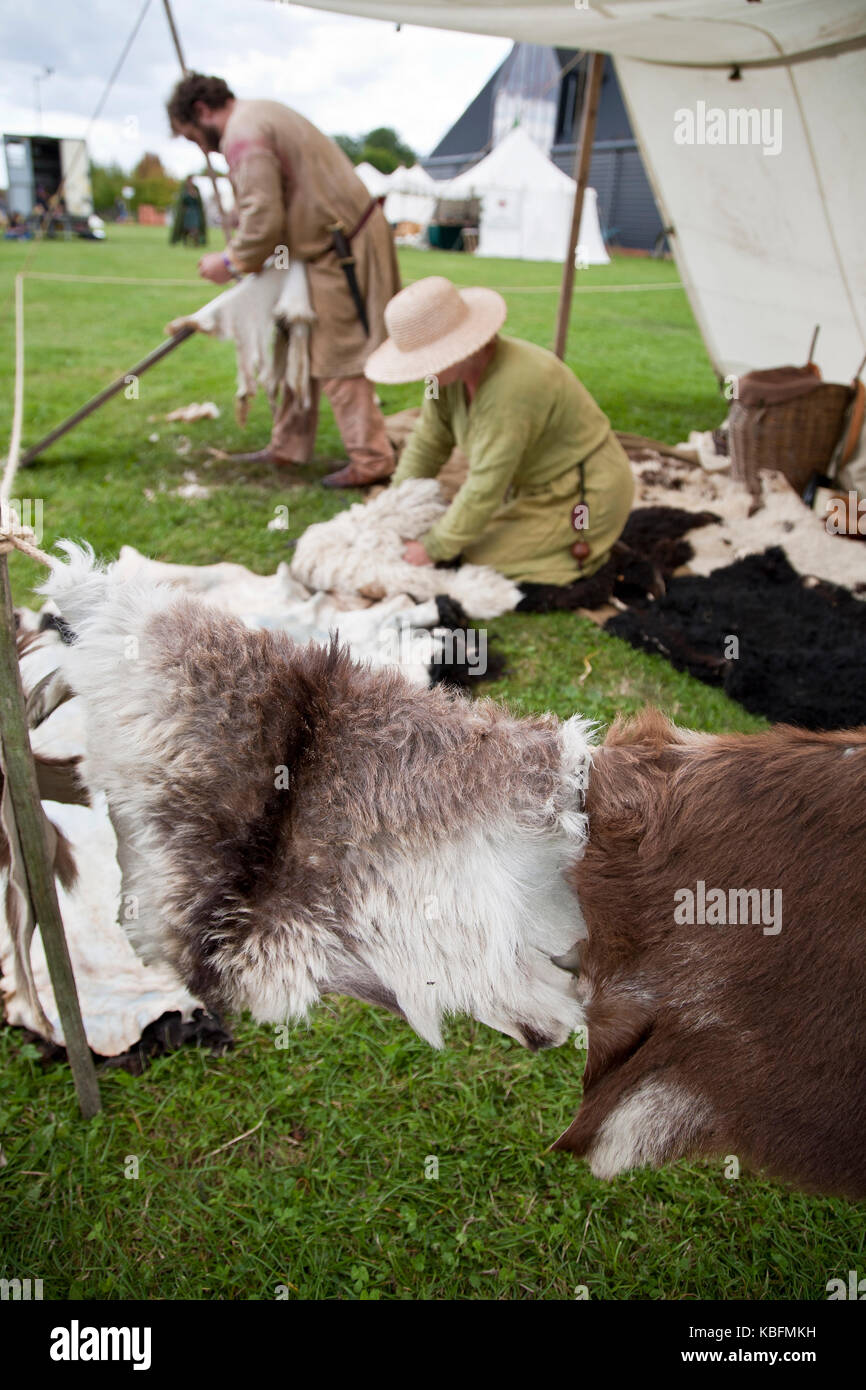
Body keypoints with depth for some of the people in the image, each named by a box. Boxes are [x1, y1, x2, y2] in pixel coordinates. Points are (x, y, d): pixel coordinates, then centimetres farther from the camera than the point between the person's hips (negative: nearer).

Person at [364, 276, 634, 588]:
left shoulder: (507, 390, -33)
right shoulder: (453, 367, -7)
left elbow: (486, 487, -30)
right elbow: (428, 443, 2)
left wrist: (434, 548, -21)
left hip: (583, 498, -9)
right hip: (541, 486, 9)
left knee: (478, 556, -11)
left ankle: (588, 548, 3)